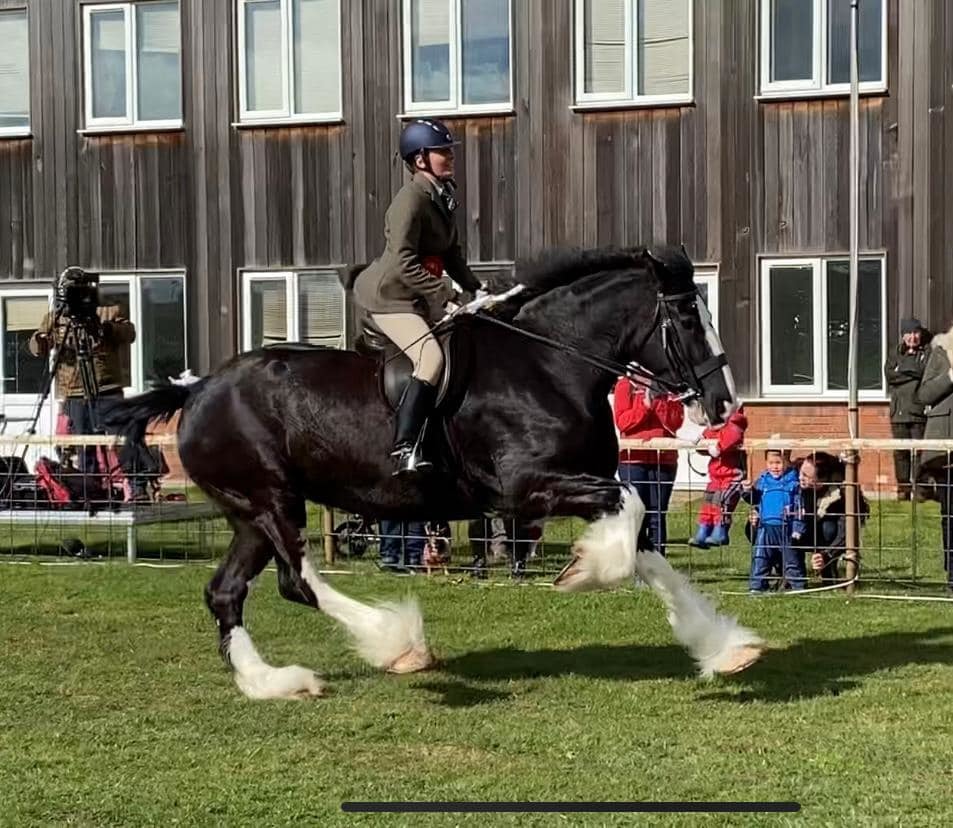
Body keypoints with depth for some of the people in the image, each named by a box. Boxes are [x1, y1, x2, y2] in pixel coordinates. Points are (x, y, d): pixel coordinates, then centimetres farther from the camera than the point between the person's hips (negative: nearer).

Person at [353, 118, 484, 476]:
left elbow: (451, 255, 17)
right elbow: (403, 262, -25)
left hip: (418, 297, 10)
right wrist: (442, 292, -28)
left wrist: (475, 287, 5)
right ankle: (404, 450, -30)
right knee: (433, 358, -25)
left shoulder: (442, 198, 11)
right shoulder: (411, 200, -18)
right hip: (389, 296, -10)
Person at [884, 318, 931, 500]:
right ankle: (903, 489, 8)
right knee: (900, 452, 3)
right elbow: (889, 374, -2)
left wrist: (904, 369, -5)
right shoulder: (895, 355, 16)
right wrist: (915, 374, -8)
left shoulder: (927, 354, 7)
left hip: (919, 411, -3)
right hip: (899, 412, 3)